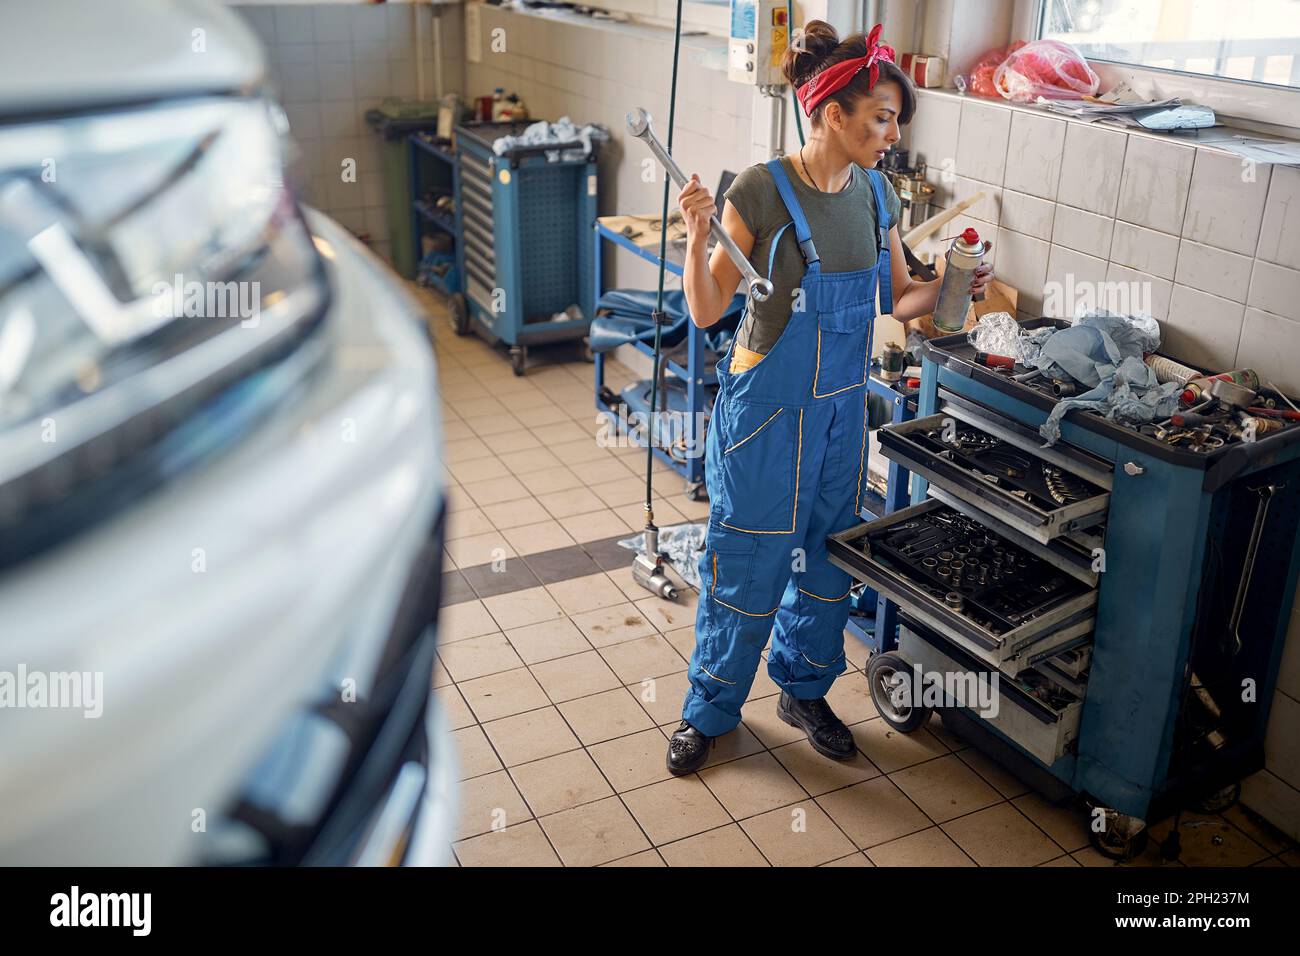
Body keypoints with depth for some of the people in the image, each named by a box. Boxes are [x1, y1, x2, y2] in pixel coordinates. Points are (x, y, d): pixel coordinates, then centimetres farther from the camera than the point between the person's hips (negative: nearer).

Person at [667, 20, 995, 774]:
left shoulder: (876, 193, 1)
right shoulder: (761, 192, -17)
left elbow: (899, 299, 10)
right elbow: (707, 312, -14)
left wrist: (947, 288, -10)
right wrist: (698, 234, -30)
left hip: (842, 407, 6)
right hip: (767, 408, -6)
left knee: (828, 556, 17)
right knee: (746, 567, 6)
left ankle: (805, 689, 40)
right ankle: (710, 710, 27)